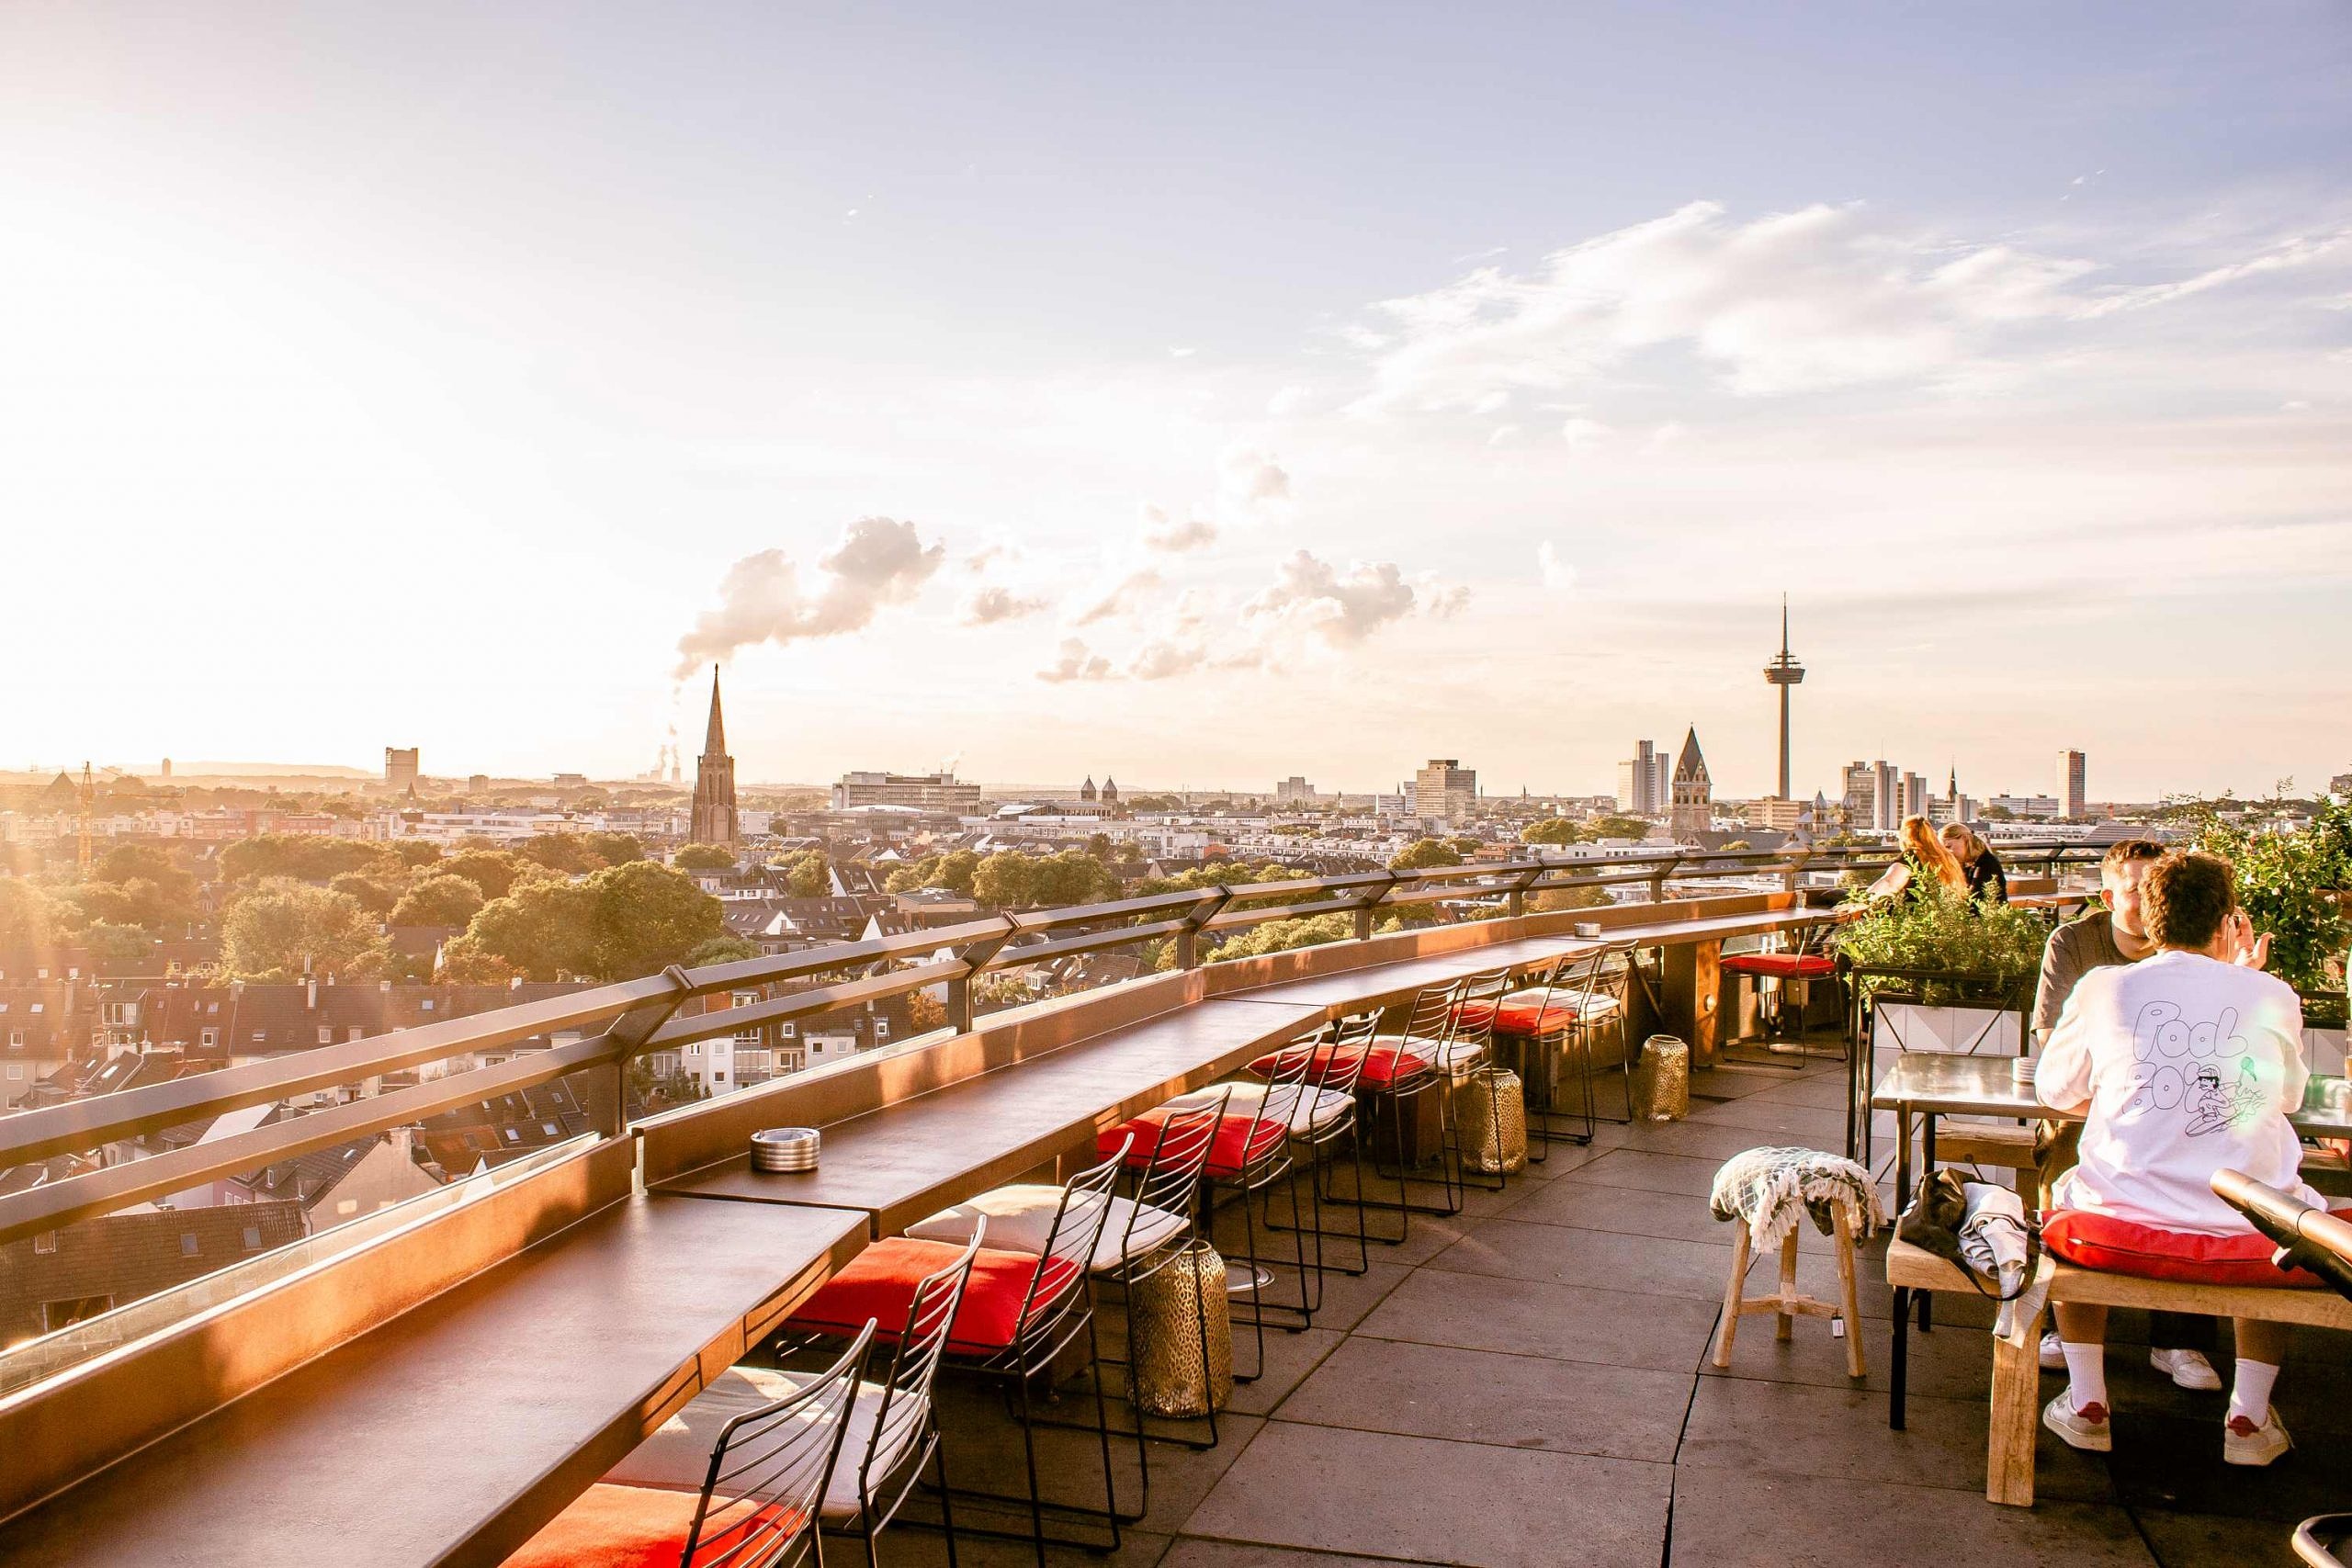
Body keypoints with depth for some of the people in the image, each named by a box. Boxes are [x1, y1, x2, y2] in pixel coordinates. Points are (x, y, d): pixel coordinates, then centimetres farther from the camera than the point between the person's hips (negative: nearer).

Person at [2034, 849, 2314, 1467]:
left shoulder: (2104, 987, -1)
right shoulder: (2274, 996, 3)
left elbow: (2055, 1093, 12)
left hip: (2120, 1234, -1)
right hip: (2246, 1242, 1)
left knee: (2065, 1197, 32)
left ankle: (2086, 1405, 31)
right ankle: (2248, 1417, 31)